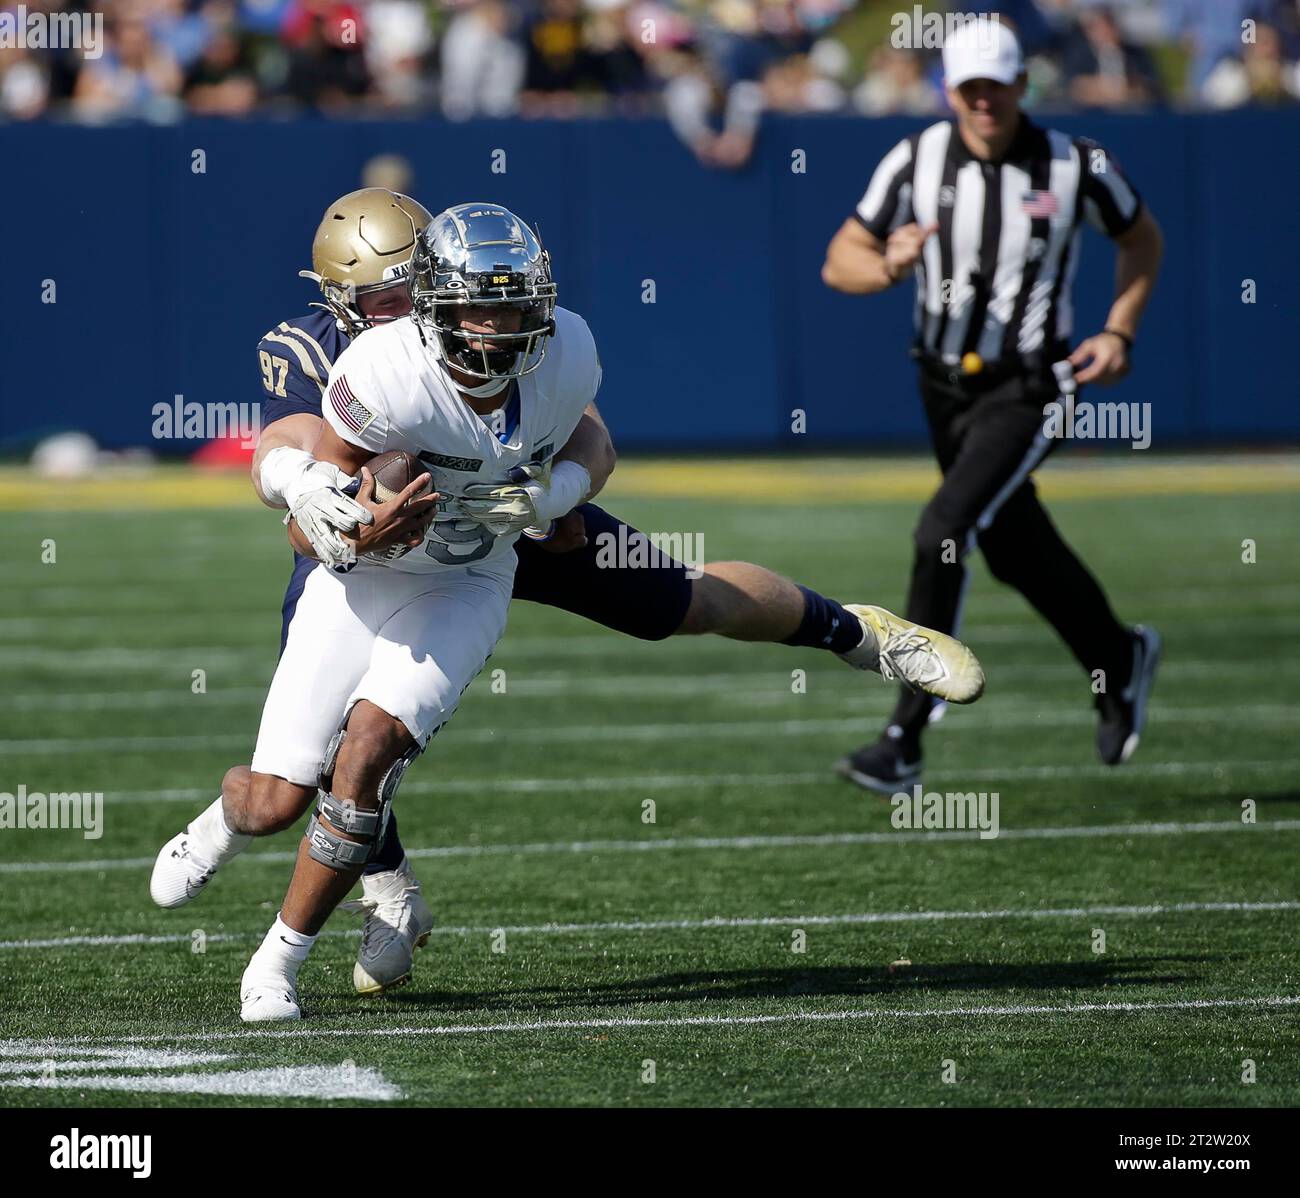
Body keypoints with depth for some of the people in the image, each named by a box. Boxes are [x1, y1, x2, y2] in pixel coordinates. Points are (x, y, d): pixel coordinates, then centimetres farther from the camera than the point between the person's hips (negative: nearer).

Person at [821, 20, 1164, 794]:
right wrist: (888, 268, -27)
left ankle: (905, 744, -18)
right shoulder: (917, 162, -6)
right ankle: (1120, 659, 46)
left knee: (943, 533, -20)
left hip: (1028, 390, -4)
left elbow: (1142, 238, 8)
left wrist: (1120, 333, -3)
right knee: (1014, 550, 18)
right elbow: (840, 262, -5)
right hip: (945, 384, 4)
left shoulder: (1075, 166, -10)